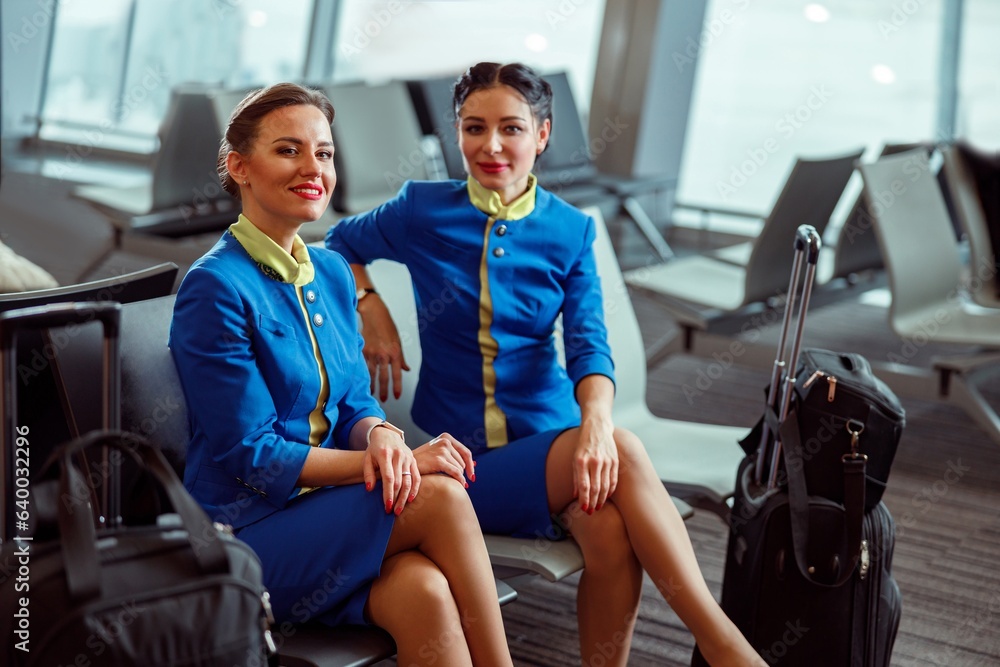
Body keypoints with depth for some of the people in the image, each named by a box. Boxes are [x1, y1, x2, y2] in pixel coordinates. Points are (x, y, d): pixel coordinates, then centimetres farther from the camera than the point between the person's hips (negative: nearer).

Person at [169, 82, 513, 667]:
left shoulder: (333, 272, 11)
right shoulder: (215, 288, -12)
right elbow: (254, 457, -14)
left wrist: (382, 437, -12)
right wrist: (390, 462, -18)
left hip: (324, 507, 5)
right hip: (247, 531, -5)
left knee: (425, 591, -28)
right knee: (439, 496, -26)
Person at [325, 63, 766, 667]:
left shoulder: (571, 231, 5)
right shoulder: (422, 211, 2)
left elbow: (589, 345, -6)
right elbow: (339, 244, 20)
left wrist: (596, 421, -27)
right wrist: (371, 309, 0)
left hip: (549, 433, 2)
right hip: (461, 452, -2)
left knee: (610, 530, -34)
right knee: (623, 453, -32)